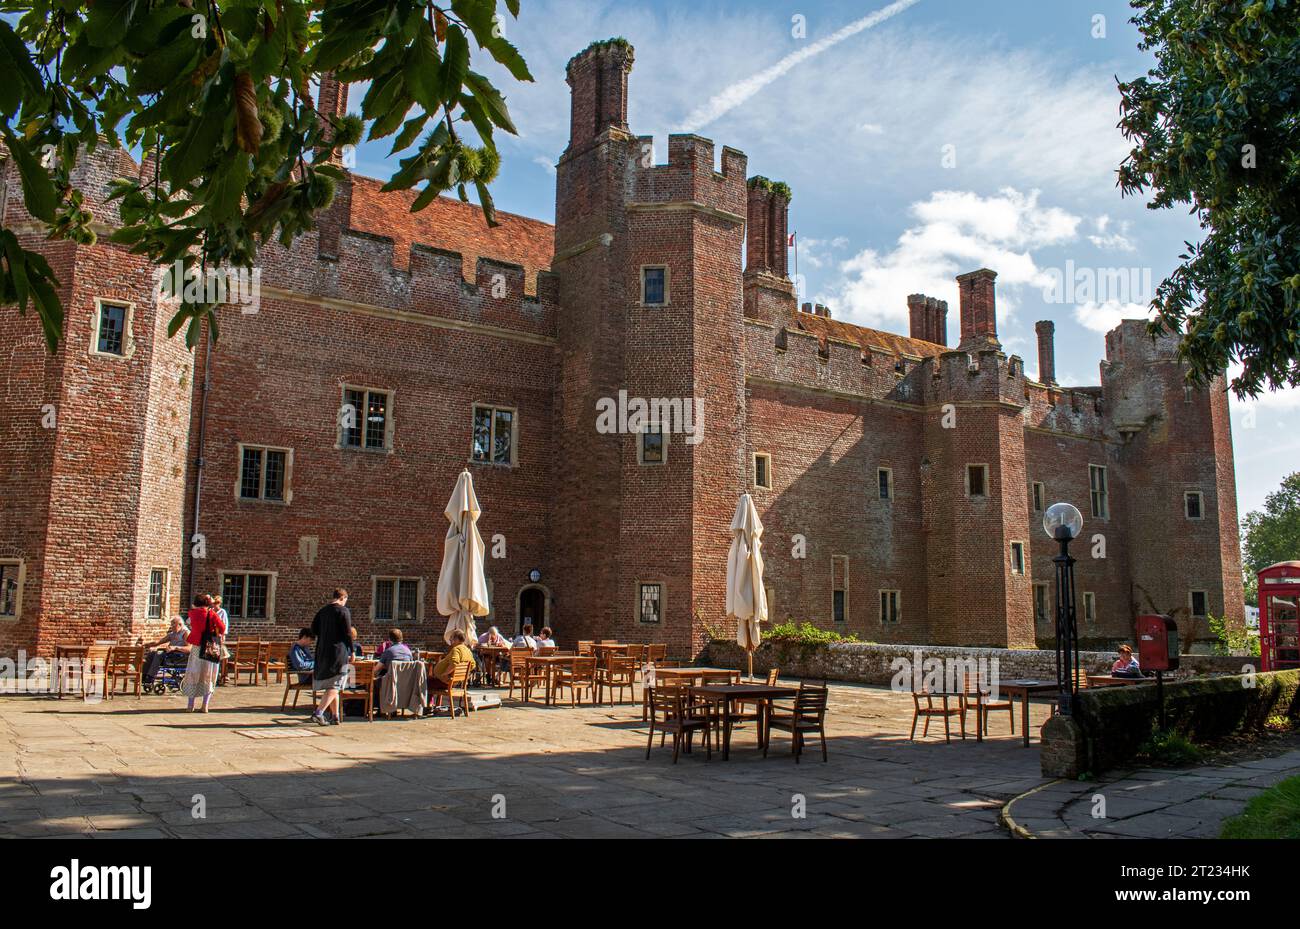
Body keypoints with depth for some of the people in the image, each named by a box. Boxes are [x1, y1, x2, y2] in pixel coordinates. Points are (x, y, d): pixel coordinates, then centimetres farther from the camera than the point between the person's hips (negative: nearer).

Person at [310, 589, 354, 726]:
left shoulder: (323, 610, 11)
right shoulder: (343, 610, -8)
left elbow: (313, 630, 12)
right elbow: (348, 633, -12)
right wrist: (352, 652, -5)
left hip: (323, 652, 7)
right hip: (339, 651, -7)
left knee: (330, 685, 15)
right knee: (334, 686, -5)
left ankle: (335, 716, 20)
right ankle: (318, 713, -19)